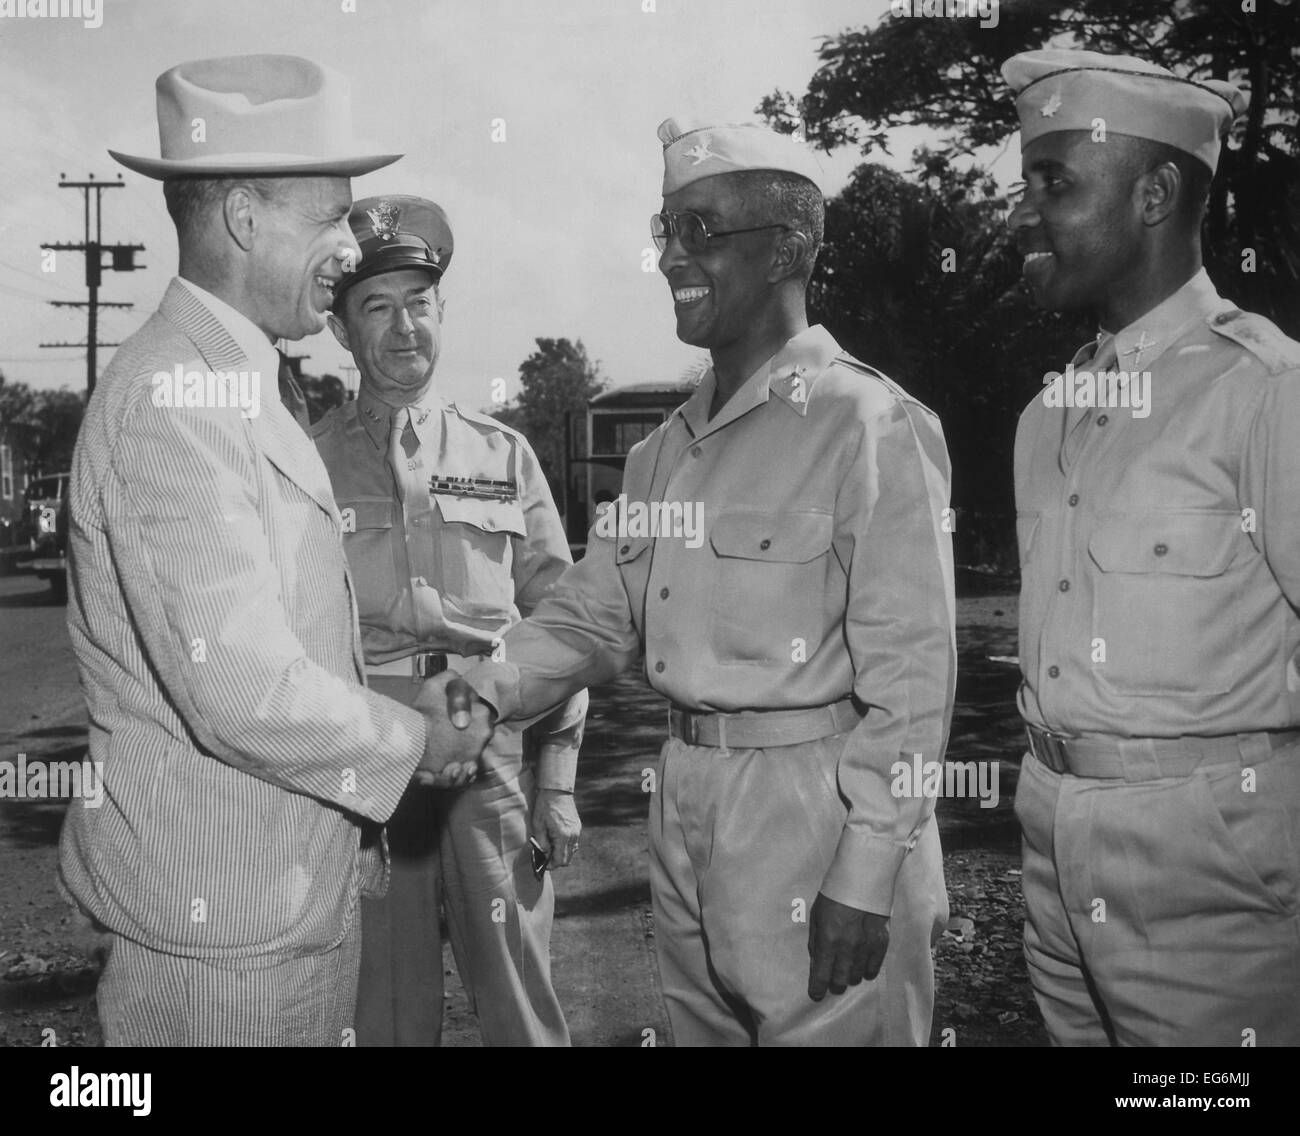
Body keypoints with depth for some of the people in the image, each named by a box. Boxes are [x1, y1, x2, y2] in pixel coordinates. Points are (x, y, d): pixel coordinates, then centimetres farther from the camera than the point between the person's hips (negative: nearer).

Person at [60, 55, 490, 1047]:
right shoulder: (175, 398, -20)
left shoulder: (240, 387, 12)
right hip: (222, 926, -9)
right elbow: (245, 693, -26)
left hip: (305, 888, 9)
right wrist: (415, 741, -11)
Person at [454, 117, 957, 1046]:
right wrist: (484, 693, -5)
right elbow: (594, 613, 11)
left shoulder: (873, 428, -13)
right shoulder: (669, 448, 9)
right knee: (702, 1027, 20)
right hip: (684, 807, 7)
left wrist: (864, 878, -17)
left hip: (824, 809, -7)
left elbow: (911, 679, -16)